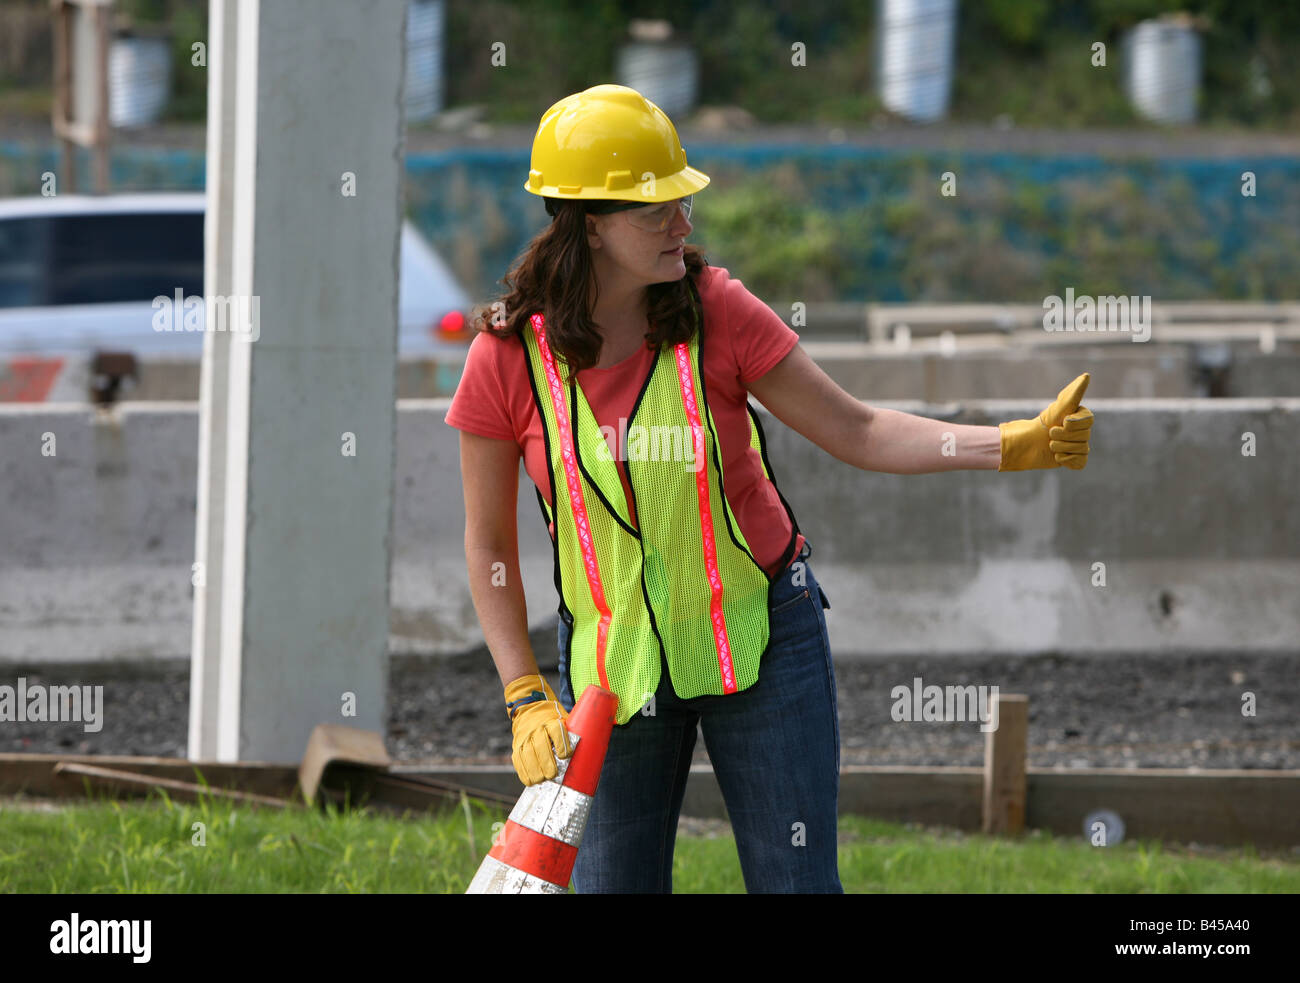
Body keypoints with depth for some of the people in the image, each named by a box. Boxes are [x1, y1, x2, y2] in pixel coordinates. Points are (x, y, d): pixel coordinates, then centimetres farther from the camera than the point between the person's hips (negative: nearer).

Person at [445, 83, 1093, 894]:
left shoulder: (717, 312, -11)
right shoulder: (507, 357, -12)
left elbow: (856, 432, -7)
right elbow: (490, 543, -2)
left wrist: (1010, 446, -18)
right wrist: (527, 699, -6)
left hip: (759, 636, 0)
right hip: (614, 658, 0)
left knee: (796, 880, -1)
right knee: (611, 882, 1)